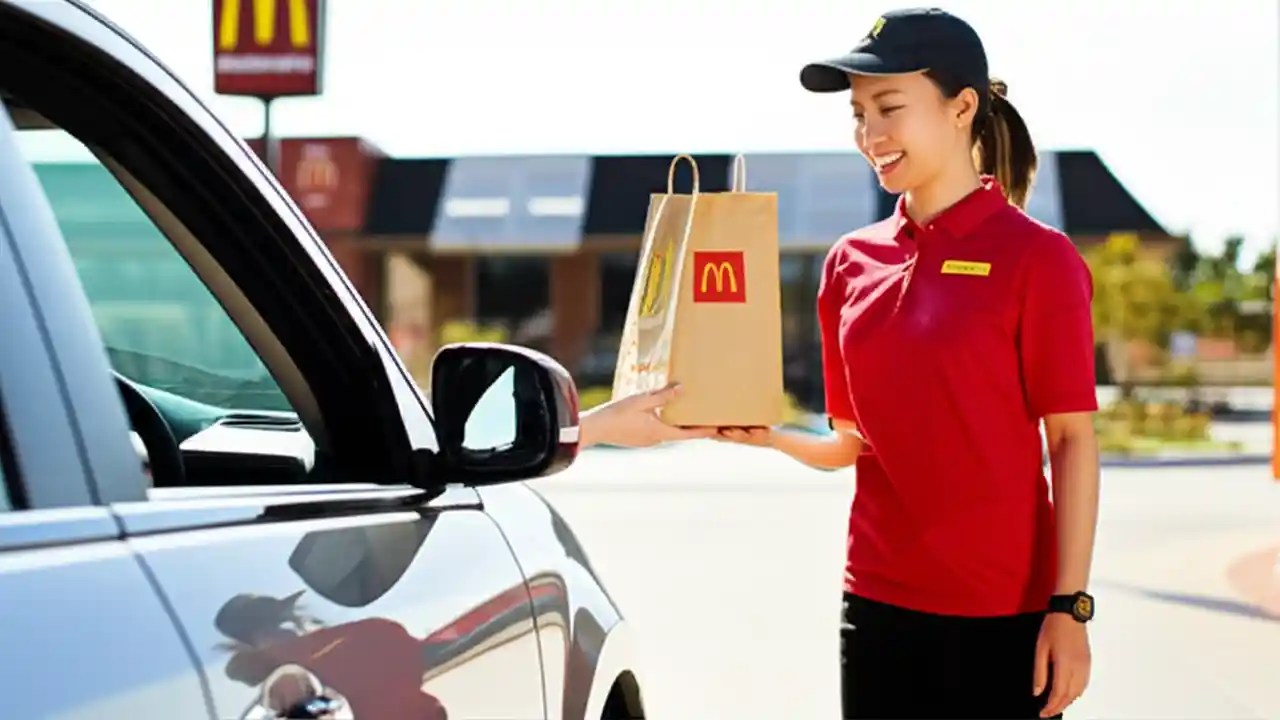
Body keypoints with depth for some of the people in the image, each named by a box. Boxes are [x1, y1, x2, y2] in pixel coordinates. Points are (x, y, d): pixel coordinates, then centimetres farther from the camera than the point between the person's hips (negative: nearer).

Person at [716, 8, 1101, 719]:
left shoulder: (1036, 256, -7)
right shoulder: (852, 262, 7)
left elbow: (1073, 440, -7)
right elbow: (858, 442, 12)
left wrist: (1070, 605, -12)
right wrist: (770, 436, -6)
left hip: (1005, 612, -4)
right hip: (879, 605, 4)